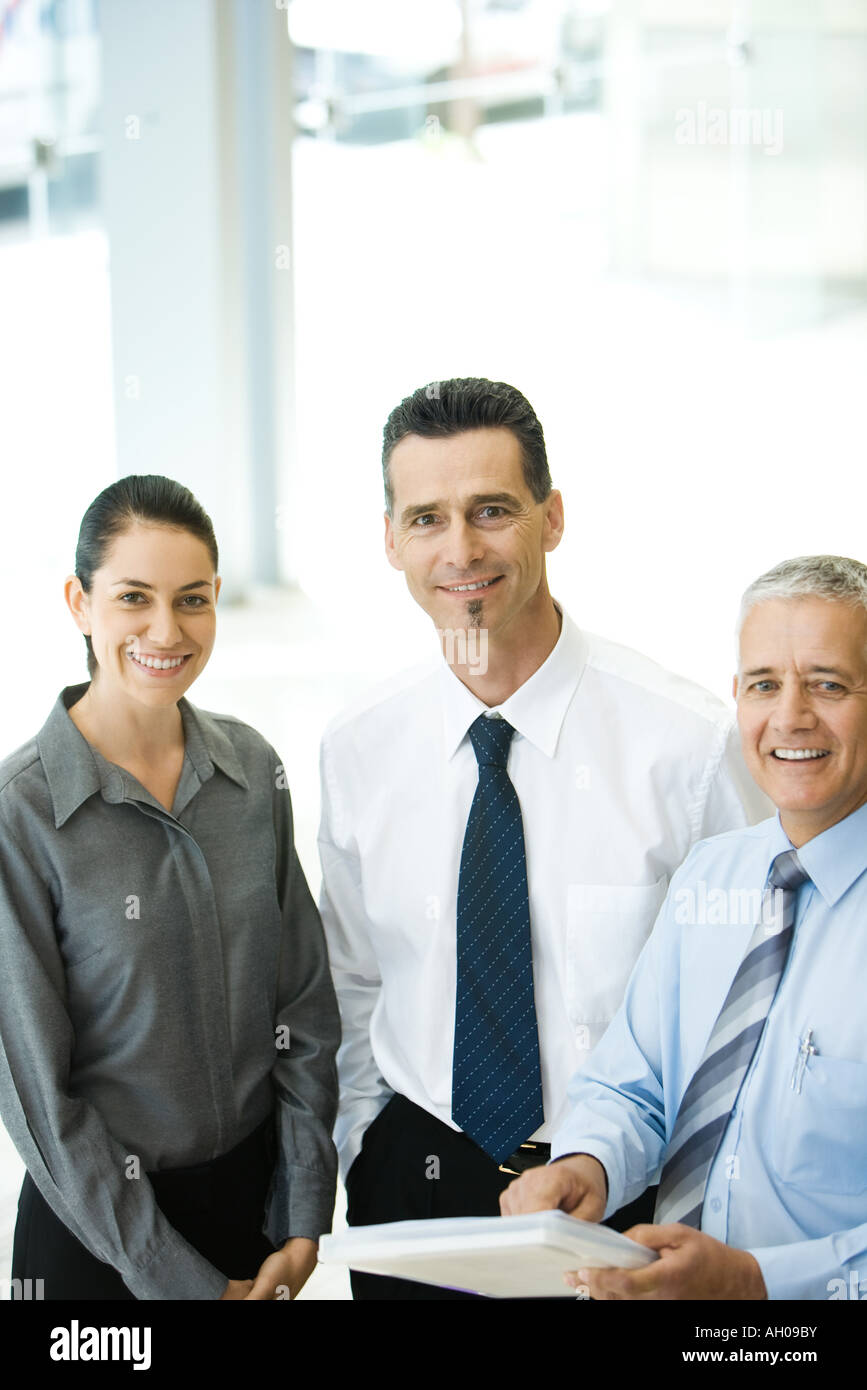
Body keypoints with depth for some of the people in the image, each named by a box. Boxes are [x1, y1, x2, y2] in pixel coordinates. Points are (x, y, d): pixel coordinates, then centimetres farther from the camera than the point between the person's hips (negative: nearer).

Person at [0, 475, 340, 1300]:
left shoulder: (252, 767, -3)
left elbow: (305, 1005, 2)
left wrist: (306, 1220, -1)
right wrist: (181, 1280, -12)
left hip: (258, 1187, 4)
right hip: (99, 1221, -4)